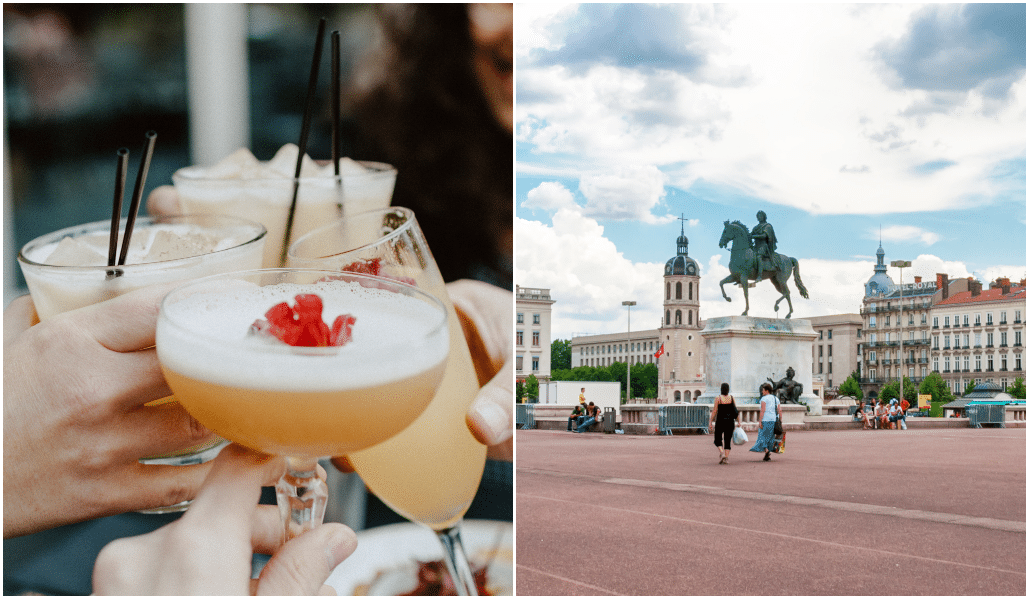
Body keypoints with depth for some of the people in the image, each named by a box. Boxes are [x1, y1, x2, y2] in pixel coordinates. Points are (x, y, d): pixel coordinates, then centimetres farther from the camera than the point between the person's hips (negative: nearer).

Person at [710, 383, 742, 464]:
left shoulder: (718, 398, -6)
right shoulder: (732, 398, 2)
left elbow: (715, 411, -7)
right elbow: (736, 411, -1)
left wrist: (711, 422, -1)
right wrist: (738, 422, 3)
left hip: (720, 421, -2)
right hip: (730, 422, 3)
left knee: (718, 440, 8)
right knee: (728, 440, 10)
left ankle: (722, 452, -17)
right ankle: (726, 457, 2)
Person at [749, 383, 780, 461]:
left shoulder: (764, 399, -6)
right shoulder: (776, 399, 13)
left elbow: (763, 411, -14)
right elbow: (779, 411, 10)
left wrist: (760, 421, -13)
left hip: (766, 420, -6)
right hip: (775, 420, 6)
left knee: (763, 436, 0)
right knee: (769, 436, 12)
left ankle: (766, 450, -20)